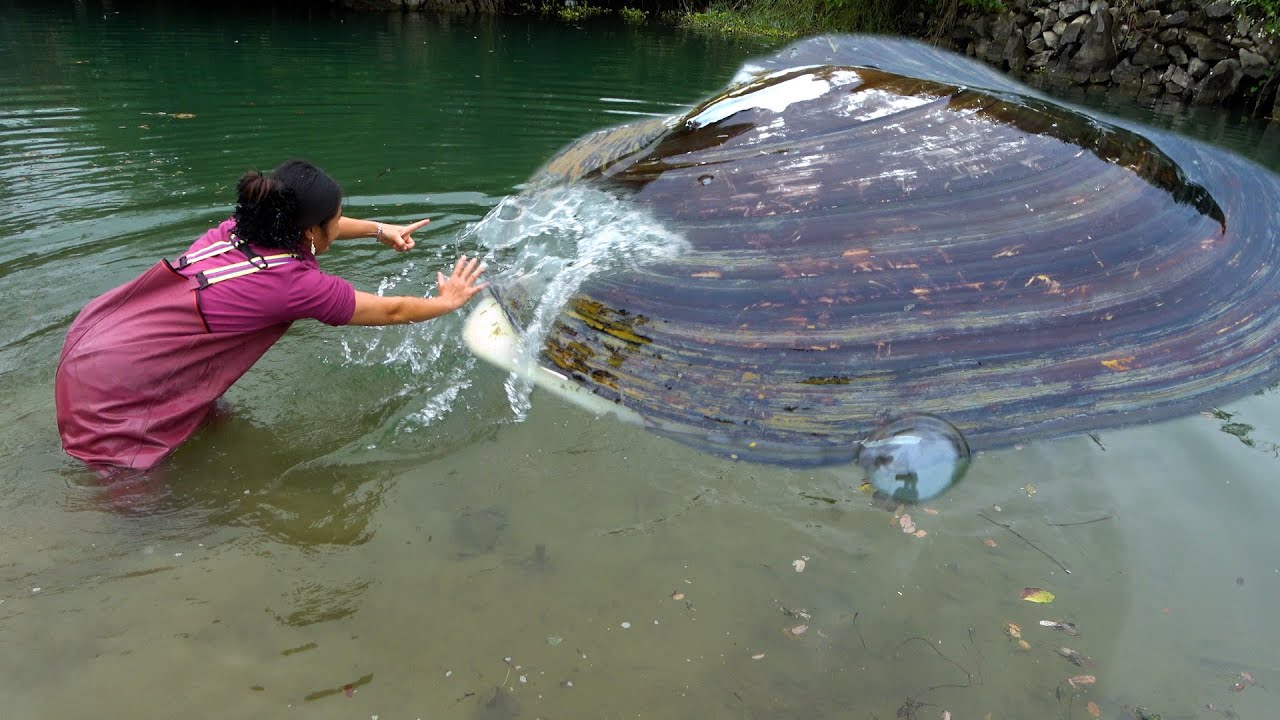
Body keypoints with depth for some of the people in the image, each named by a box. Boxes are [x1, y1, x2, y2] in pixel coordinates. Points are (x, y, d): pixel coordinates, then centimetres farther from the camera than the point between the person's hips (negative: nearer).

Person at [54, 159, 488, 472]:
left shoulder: (242, 228, -3)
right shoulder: (297, 284, -21)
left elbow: (304, 225, 21)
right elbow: (393, 312, -6)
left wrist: (379, 229, 30)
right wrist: (449, 302, 11)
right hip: (114, 395, -8)